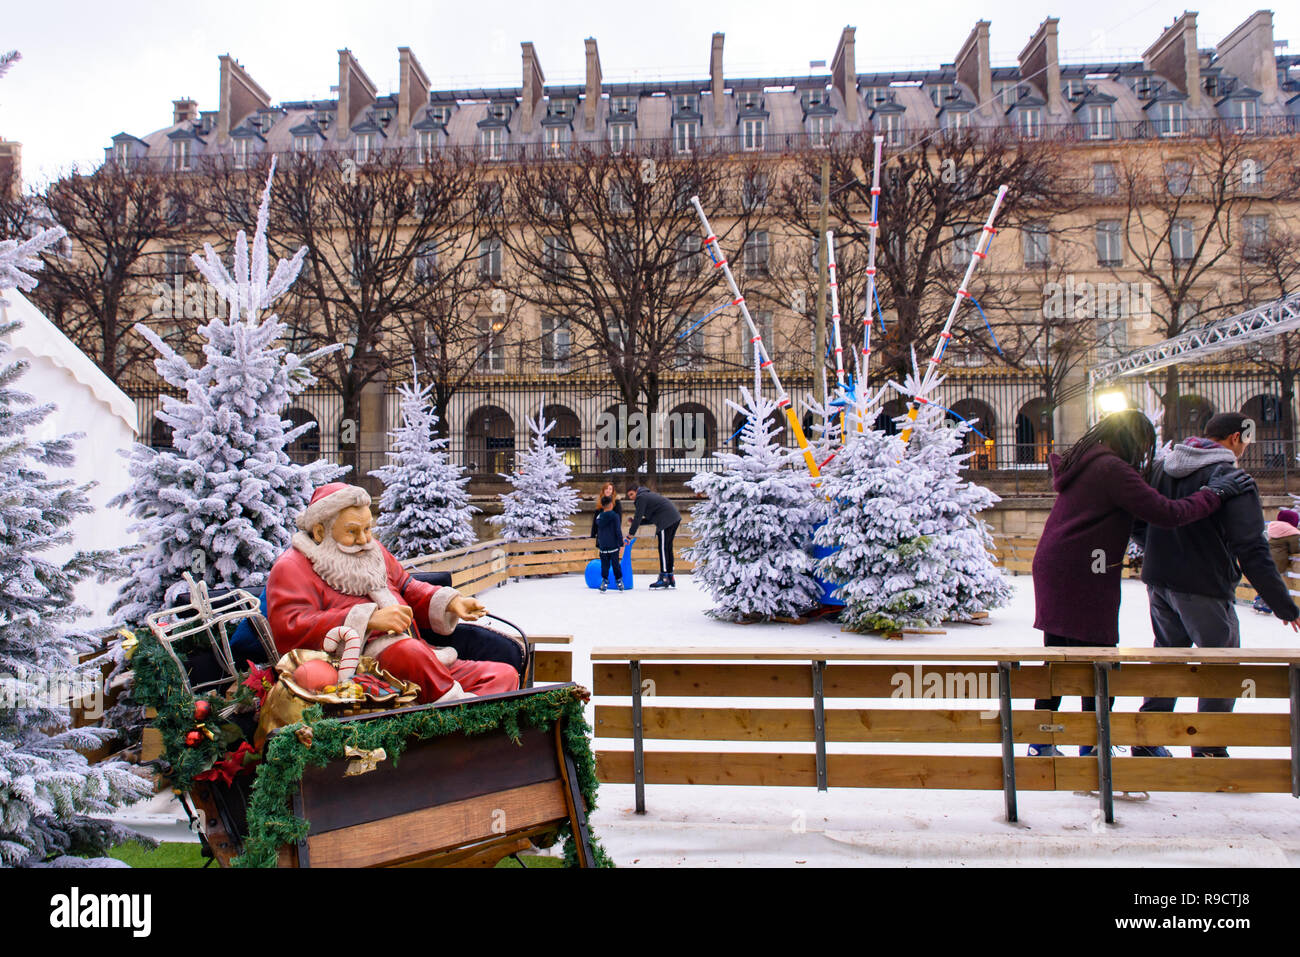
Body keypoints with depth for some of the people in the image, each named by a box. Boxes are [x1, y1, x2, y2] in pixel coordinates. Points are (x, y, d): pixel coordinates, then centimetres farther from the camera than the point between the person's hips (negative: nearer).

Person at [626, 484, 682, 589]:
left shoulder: (641, 498, -4)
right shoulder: (648, 495, 26)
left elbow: (638, 517, -8)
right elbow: (651, 519, 27)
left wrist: (630, 534, -3)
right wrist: (636, 521, 17)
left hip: (667, 520, -10)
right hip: (675, 518, 10)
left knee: (663, 548, -8)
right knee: (668, 548, 13)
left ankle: (664, 578, -9)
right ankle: (670, 578, 16)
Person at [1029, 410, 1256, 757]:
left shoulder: (1082, 464, 14)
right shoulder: (1113, 469, -14)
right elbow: (1167, 513, -17)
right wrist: (1215, 493, -5)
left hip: (1052, 572, 9)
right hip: (1083, 582, -9)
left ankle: (1040, 743, 22)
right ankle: (1093, 750, 10)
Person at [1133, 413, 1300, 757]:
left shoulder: (1163, 467, 8)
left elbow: (1140, 524, 16)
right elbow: (1252, 549, -18)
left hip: (1158, 583, 7)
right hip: (1204, 588, -7)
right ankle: (1208, 751, 11)